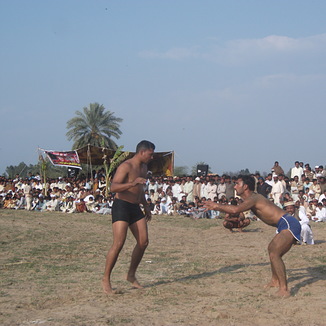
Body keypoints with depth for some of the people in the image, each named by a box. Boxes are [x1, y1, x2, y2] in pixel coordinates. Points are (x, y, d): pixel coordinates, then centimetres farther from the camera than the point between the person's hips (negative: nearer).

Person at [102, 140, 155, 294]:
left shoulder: (143, 167, 15)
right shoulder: (126, 166, -14)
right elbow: (113, 187, -27)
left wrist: (145, 206, 28)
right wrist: (132, 183, -39)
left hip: (135, 208, 9)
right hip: (121, 206, -9)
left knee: (143, 242, 3)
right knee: (118, 243, -15)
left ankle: (131, 275, 18)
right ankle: (106, 279, -6)